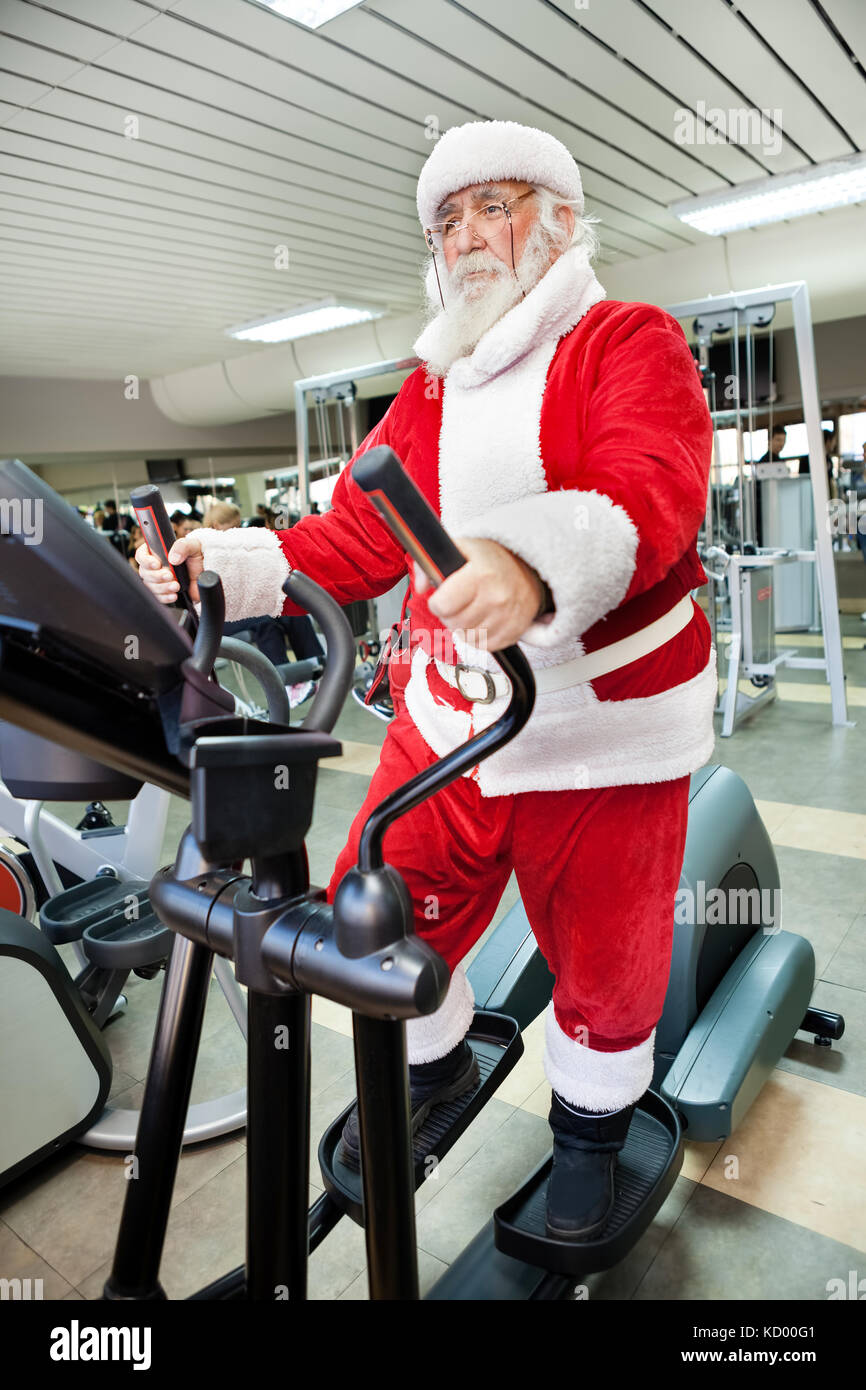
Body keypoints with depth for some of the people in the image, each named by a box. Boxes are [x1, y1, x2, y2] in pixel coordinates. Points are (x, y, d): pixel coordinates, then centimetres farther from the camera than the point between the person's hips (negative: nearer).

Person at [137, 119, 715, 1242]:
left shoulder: (631, 342, -3)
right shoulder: (427, 394, 14)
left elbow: (654, 493, -23)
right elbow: (356, 539, 9)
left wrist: (536, 559, -44)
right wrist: (227, 565, -5)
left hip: (602, 734, -4)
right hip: (445, 725, 5)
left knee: (607, 969, 10)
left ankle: (591, 1120, 44)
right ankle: (433, 1065, 44)